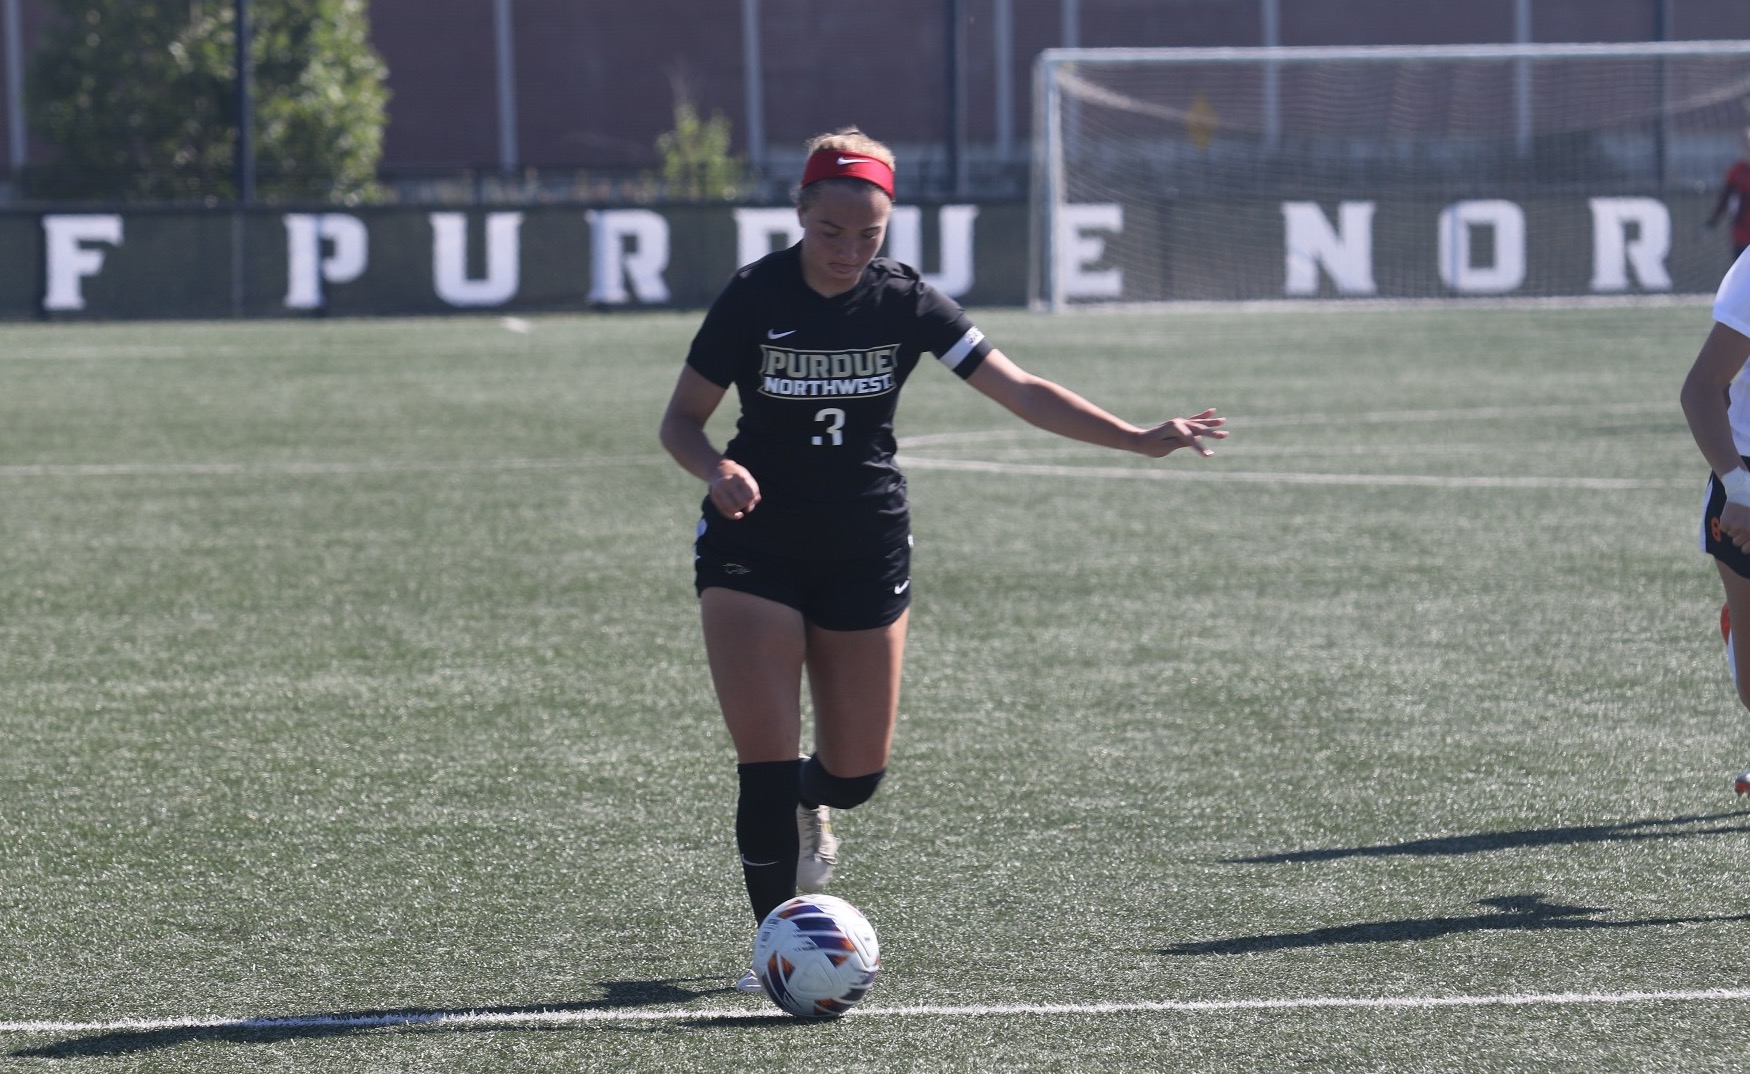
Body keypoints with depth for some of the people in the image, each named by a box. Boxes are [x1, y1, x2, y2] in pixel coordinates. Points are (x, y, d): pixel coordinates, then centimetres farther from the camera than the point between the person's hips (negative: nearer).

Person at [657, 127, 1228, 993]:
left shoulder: (905, 304, -5)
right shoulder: (753, 298, -11)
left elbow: (1021, 391, -4)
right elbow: (681, 419, -5)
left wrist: (1140, 439, -10)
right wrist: (717, 470, -27)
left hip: (867, 547, 3)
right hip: (754, 541, -2)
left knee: (858, 770, 5)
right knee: (765, 757, -12)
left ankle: (804, 807, 42)